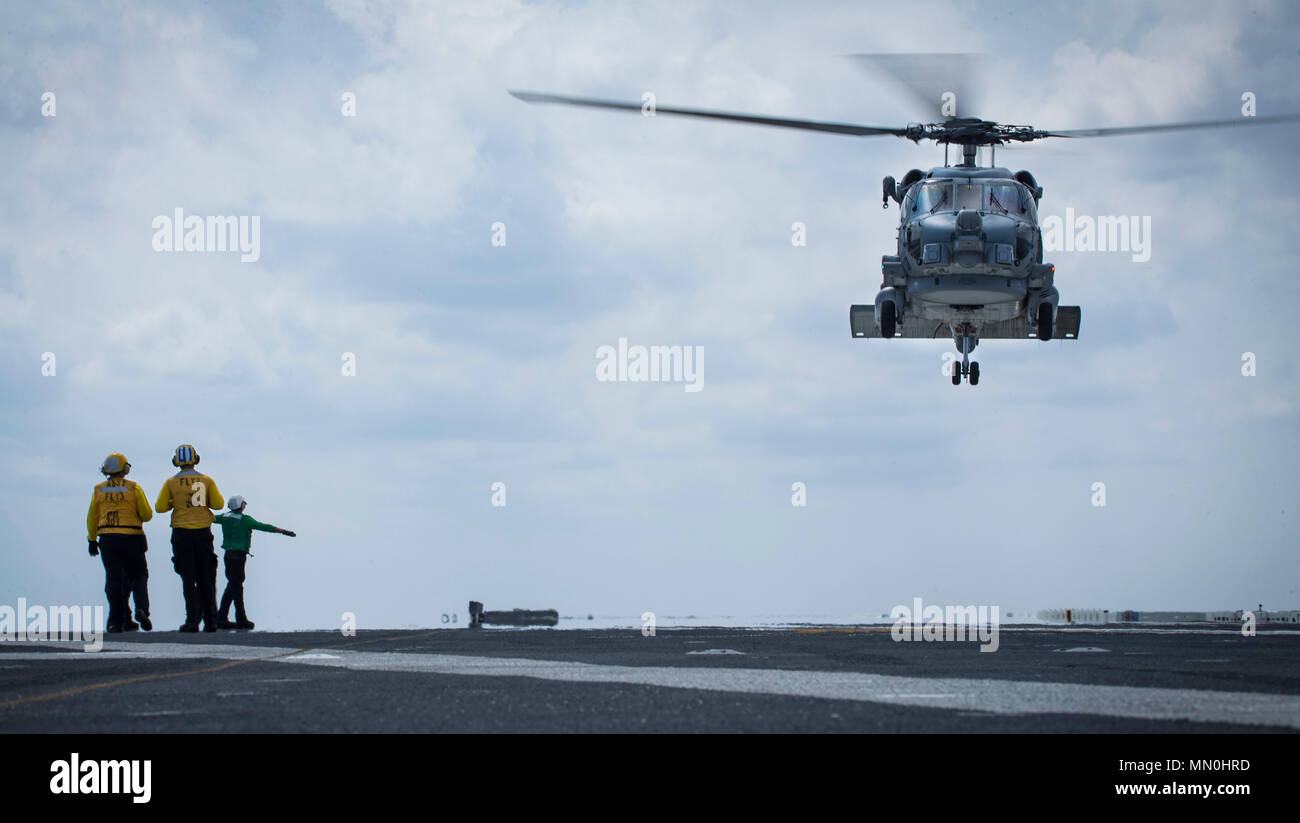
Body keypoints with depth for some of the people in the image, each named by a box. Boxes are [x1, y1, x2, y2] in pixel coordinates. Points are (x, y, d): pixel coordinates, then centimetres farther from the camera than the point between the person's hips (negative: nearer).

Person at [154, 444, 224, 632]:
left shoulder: (171, 483, -2)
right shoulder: (206, 481, 2)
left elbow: (159, 507, -3)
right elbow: (218, 504, 0)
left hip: (182, 533, -2)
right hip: (203, 532, 2)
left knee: (188, 579, 0)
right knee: (206, 578, 7)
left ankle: (193, 620, -9)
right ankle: (210, 621, 5)